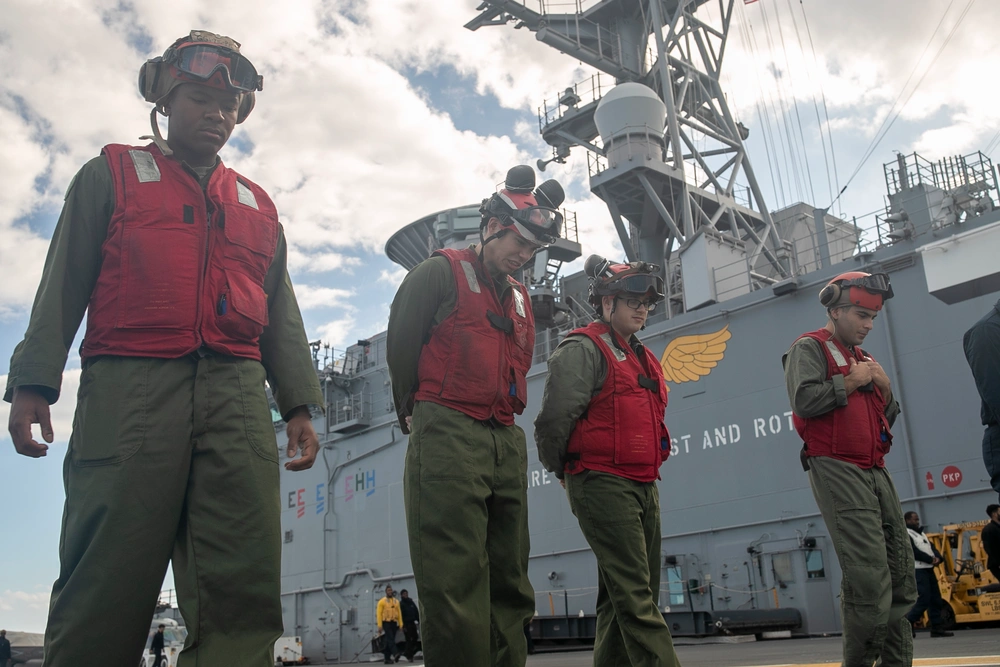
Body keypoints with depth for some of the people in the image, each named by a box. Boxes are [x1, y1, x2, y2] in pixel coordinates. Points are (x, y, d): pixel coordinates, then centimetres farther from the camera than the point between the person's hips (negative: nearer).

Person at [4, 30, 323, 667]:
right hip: (129, 388, -3)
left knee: (243, 590, -5)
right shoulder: (113, 174, 17)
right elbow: (63, 283, 9)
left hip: (238, 396, 3)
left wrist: (299, 406, 9)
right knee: (108, 582, -6)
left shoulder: (258, 206, 25)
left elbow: (282, 317, 21)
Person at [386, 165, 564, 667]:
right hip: (447, 436, -7)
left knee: (508, 583, 6)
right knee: (454, 581, -12)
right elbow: (401, 344, 1)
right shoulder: (440, 273, 2)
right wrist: (417, 413, 7)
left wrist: (502, 420, 16)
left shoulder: (519, 299, 23)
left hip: (506, 443, 8)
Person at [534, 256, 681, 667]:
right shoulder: (583, 349, -6)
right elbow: (554, 420, -12)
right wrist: (565, 474, -1)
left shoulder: (642, 358, 21)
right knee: (634, 594, -13)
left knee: (621, 594, 11)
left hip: (643, 486, 9)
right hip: (603, 483, -9)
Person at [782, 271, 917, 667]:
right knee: (870, 577, -14)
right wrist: (850, 382, -6)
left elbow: (886, 419, 26)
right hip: (837, 469, -8)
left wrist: (884, 387, 8)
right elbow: (805, 400, -17)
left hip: (876, 472, 8)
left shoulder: (862, 358, 25)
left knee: (900, 575, 5)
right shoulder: (810, 348, 1)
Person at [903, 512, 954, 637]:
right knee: (924, 600, -13)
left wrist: (937, 558, -5)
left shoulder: (921, 533, 22)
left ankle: (937, 628, 11)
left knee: (936, 599, 7)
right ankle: (907, 625, -5)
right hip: (918, 570, -9)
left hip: (929, 569, 9)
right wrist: (931, 559, -14)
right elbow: (914, 552, -18)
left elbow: (931, 547, 15)